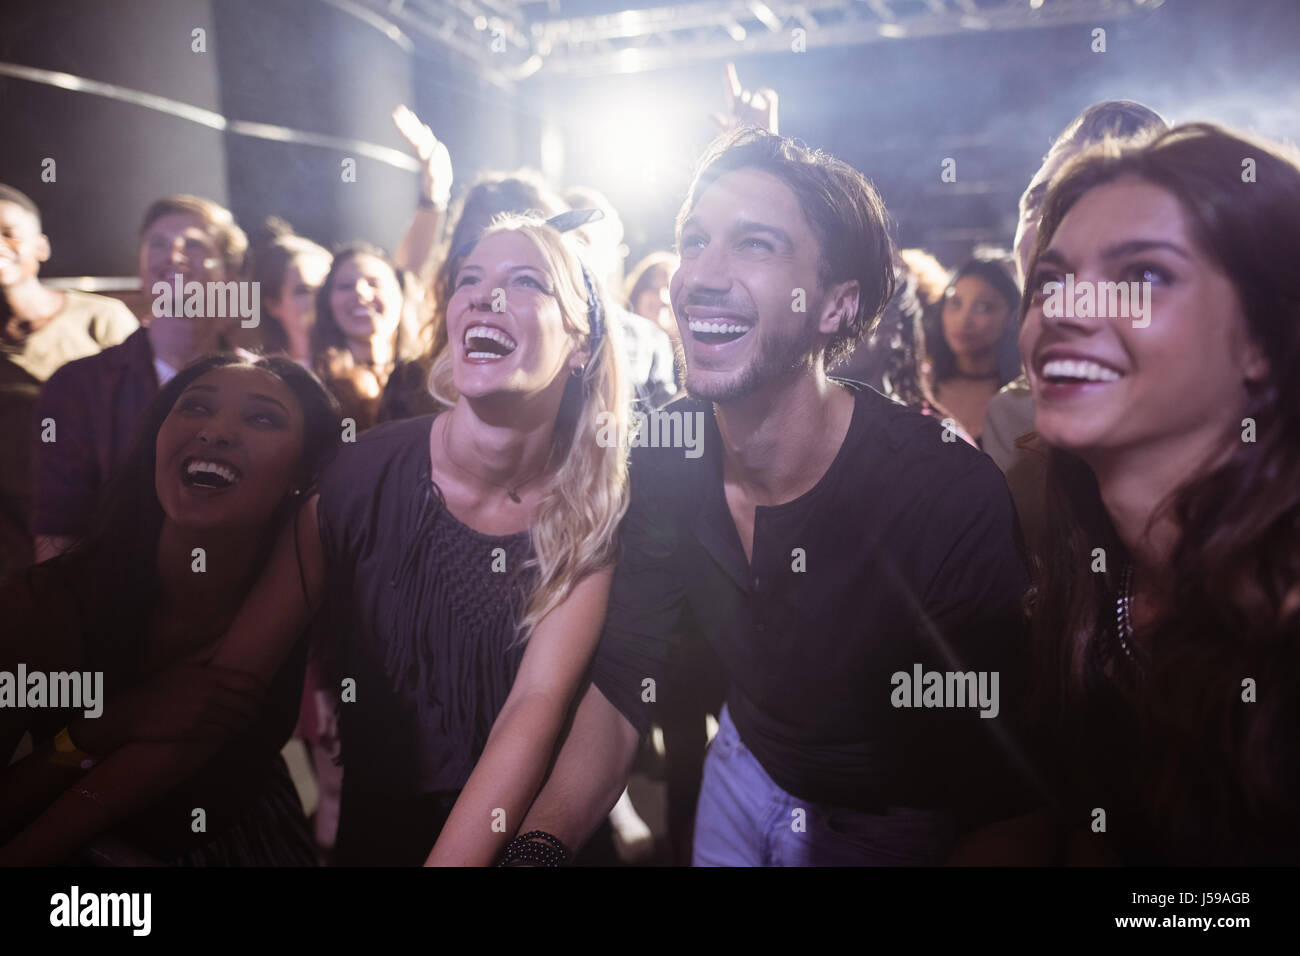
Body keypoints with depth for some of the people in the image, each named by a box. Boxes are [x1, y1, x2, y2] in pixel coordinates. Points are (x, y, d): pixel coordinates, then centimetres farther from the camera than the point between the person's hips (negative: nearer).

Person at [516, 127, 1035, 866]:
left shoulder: (955, 498, -34)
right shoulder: (664, 458, -17)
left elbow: (999, 799, -30)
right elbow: (620, 684, -12)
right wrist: (541, 839, -28)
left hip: (888, 828, -4)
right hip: (746, 771, 5)